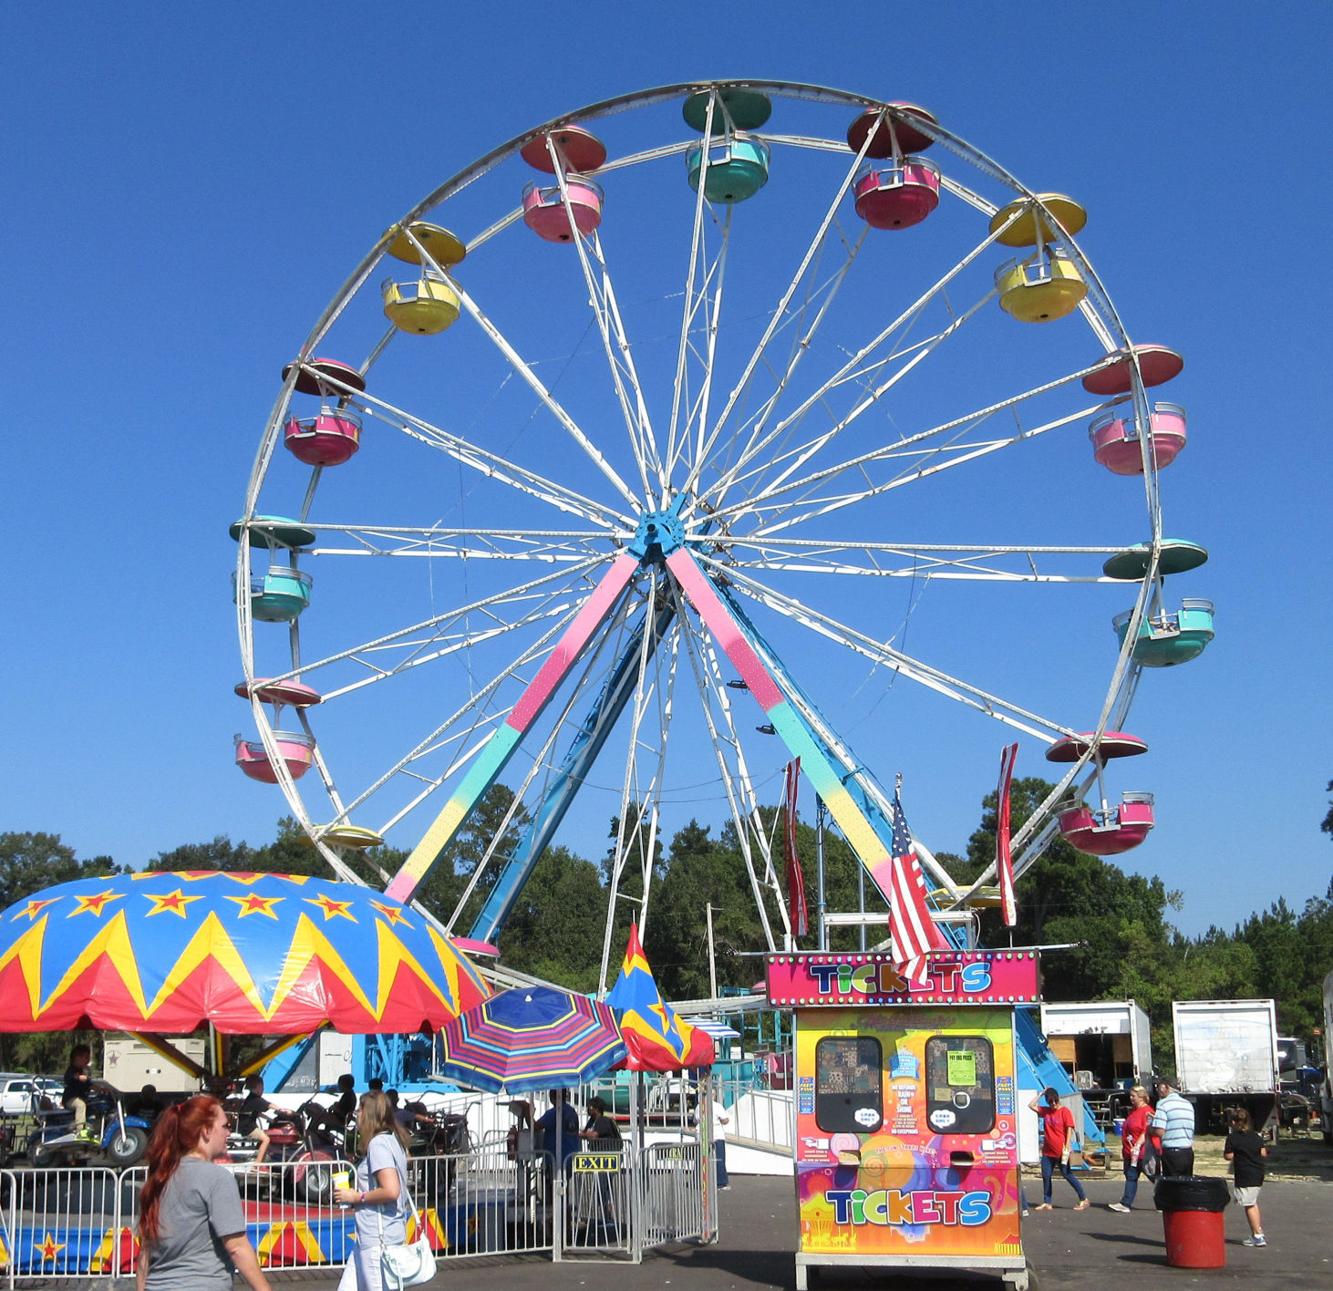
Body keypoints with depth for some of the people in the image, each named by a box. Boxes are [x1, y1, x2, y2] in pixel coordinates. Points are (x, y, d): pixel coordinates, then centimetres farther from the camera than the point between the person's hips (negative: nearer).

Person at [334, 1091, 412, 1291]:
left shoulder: (378, 1143, -15)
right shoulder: (392, 1140, 14)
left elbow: (390, 1191, -25)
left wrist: (357, 1198, -11)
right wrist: (354, 1194, 12)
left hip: (379, 1236, -10)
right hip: (374, 1235, 10)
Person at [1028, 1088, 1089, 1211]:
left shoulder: (1065, 1111, -8)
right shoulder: (1045, 1111, 8)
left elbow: (1069, 1130, -11)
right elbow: (1031, 1105, 10)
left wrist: (1067, 1148, -17)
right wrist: (1041, 1094, 4)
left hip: (1061, 1151, -6)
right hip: (1047, 1151, 6)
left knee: (1067, 1175, -1)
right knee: (1046, 1176, 7)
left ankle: (1084, 1199, 9)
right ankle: (1047, 1203, 15)